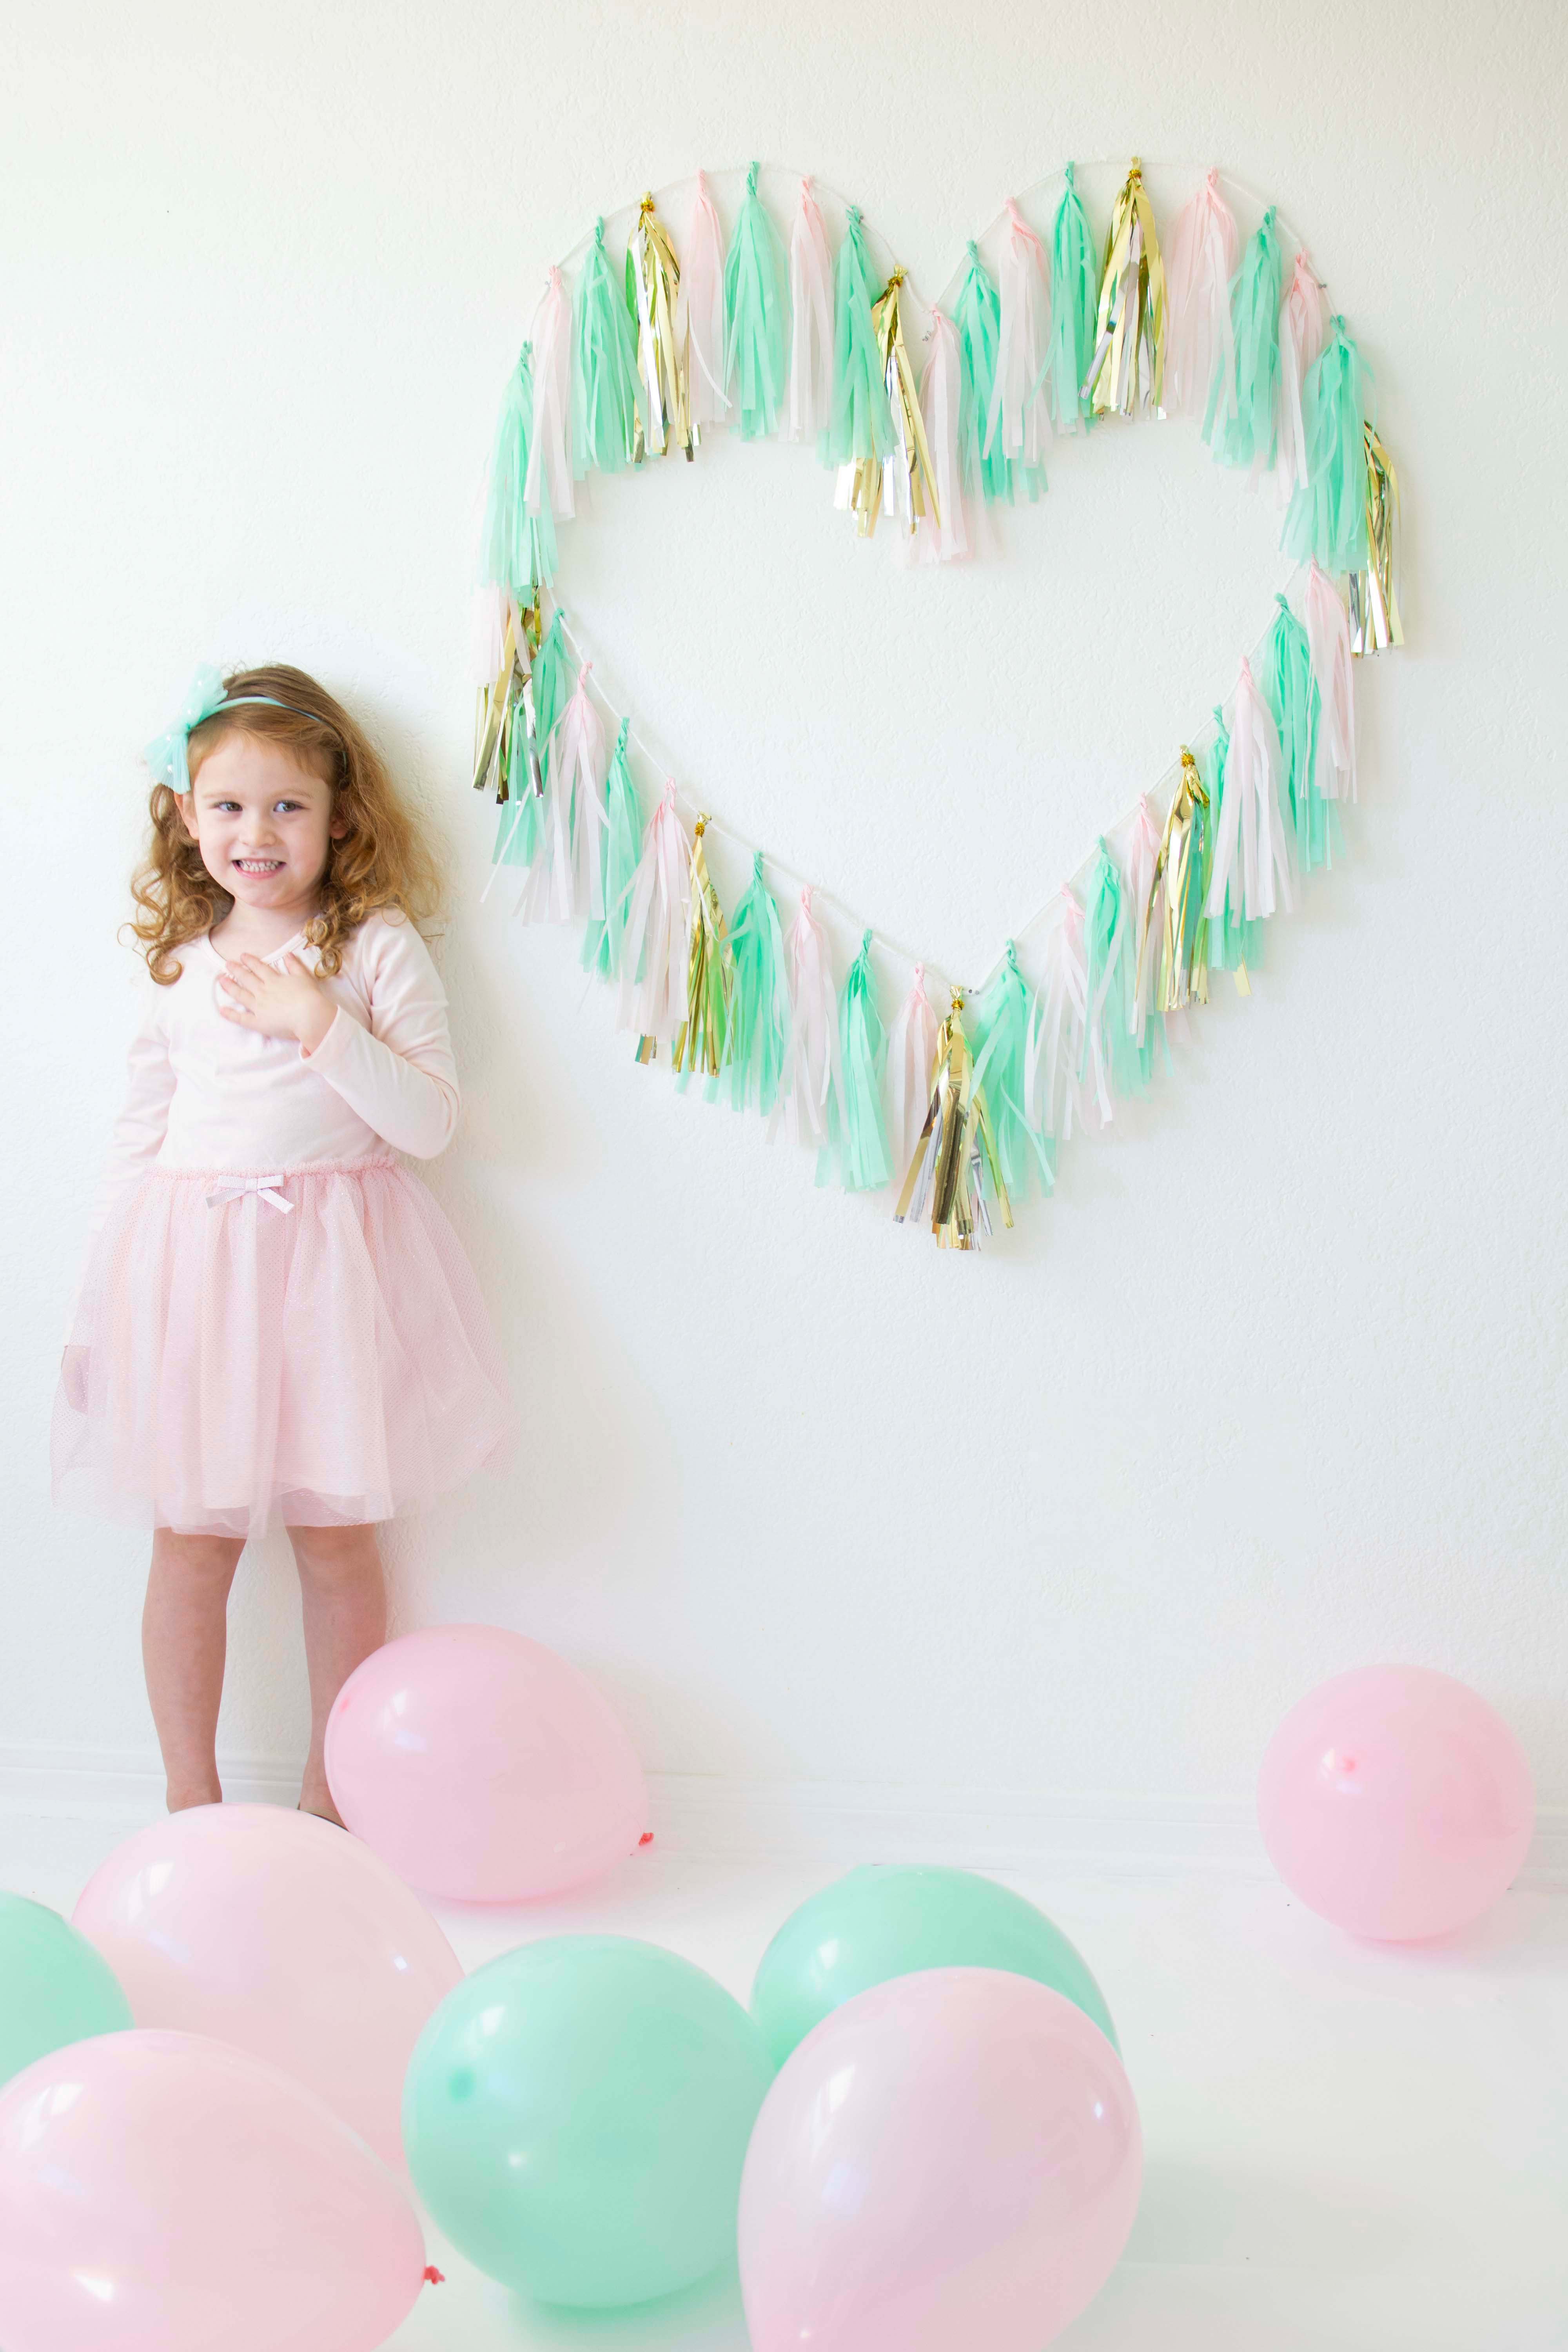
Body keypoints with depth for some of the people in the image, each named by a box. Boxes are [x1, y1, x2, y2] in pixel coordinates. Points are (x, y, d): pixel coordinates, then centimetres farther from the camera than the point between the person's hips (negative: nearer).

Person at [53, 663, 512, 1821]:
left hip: (331, 1264, -2)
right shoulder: (184, 963, 8)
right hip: (191, 1265, 2)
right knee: (193, 1539, 5)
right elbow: (141, 1136, 12)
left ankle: (331, 1794, 23)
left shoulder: (379, 948, -2)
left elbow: (431, 1120, -9)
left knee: (336, 1535, 6)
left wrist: (322, 1026, -18)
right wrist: (99, 1304, 11)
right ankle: (193, 1801, 19)